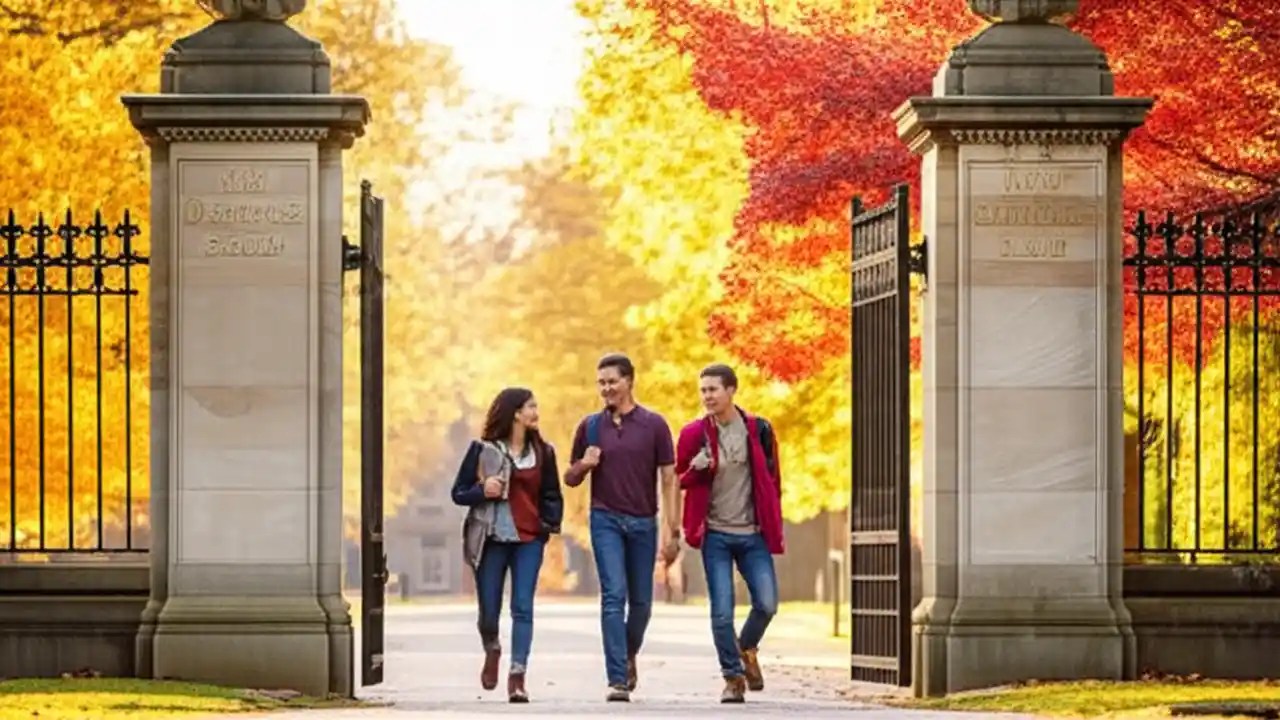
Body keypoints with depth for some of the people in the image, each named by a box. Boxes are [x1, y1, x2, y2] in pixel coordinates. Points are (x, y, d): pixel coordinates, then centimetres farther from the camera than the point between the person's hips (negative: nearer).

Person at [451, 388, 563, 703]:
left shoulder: (543, 452, 8)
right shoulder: (483, 449, -1)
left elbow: (551, 496, 14)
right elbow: (458, 493, 1)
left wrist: (550, 524, -4)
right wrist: (482, 491, -18)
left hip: (529, 539, 1)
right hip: (492, 539, -1)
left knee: (523, 607, -9)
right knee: (489, 610, 4)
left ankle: (517, 677, -10)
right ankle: (492, 650, 38)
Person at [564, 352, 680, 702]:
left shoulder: (654, 425, 0)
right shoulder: (590, 426, 5)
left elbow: (669, 479, -1)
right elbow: (571, 479, 14)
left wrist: (672, 530, -7)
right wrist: (583, 465, -10)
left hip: (643, 522, 0)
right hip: (606, 519, 0)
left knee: (641, 601, 9)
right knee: (614, 595, -12)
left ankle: (629, 656, 37)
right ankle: (618, 680, -15)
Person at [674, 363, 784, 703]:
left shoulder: (759, 430, 1)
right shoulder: (694, 434, -2)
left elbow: (772, 479, 11)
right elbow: (679, 481, 8)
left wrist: (773, 527, 10)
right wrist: (695, 470, -15)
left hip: (753, 535, 1)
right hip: (715, 535, -1)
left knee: (767, 604, -6)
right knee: (722, 612, -5)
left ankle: (746, 648, 25)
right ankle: (733, 677, 11)